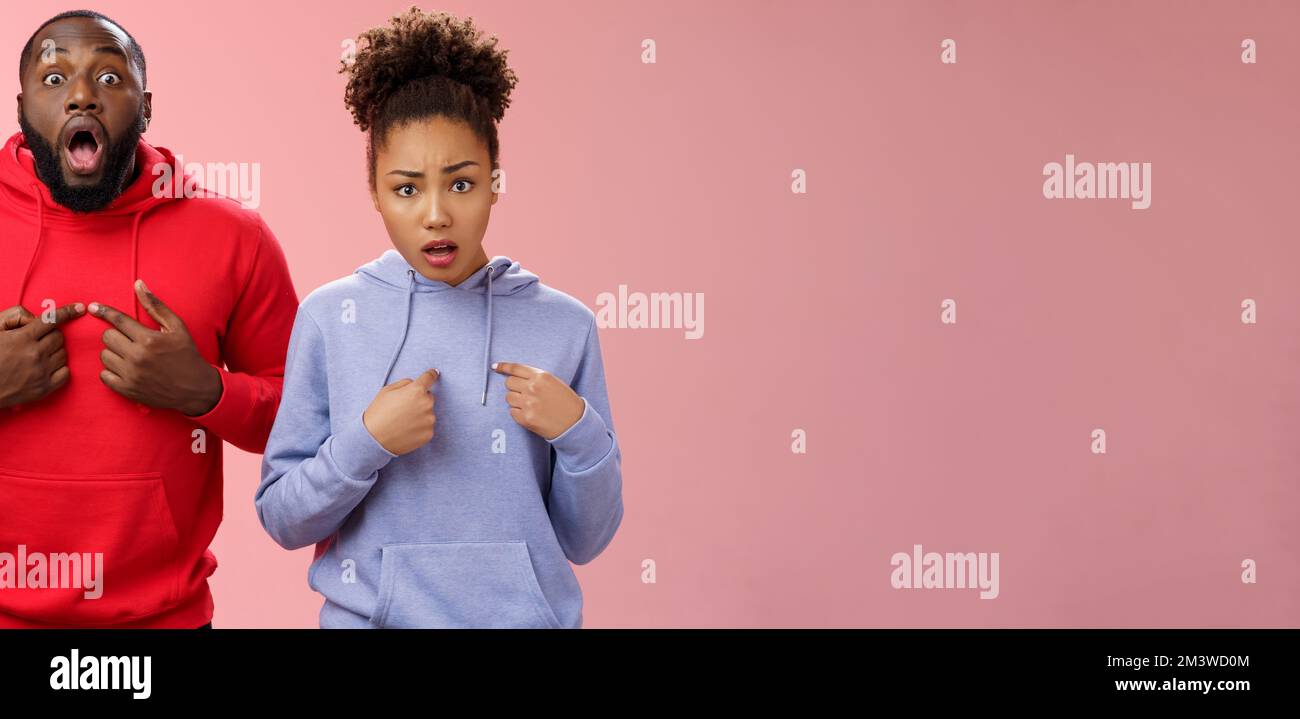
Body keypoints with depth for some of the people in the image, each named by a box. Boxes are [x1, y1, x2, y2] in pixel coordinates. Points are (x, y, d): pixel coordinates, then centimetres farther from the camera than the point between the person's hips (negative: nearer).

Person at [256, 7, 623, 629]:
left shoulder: (564, 326, -5)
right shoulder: (329, 317, -7)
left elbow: (584, 542, -1)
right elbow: (282, 520, -4)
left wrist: (577, 431, -17)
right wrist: (366, 442, -19)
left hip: (528, 613, 1)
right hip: (370, 613, 0)